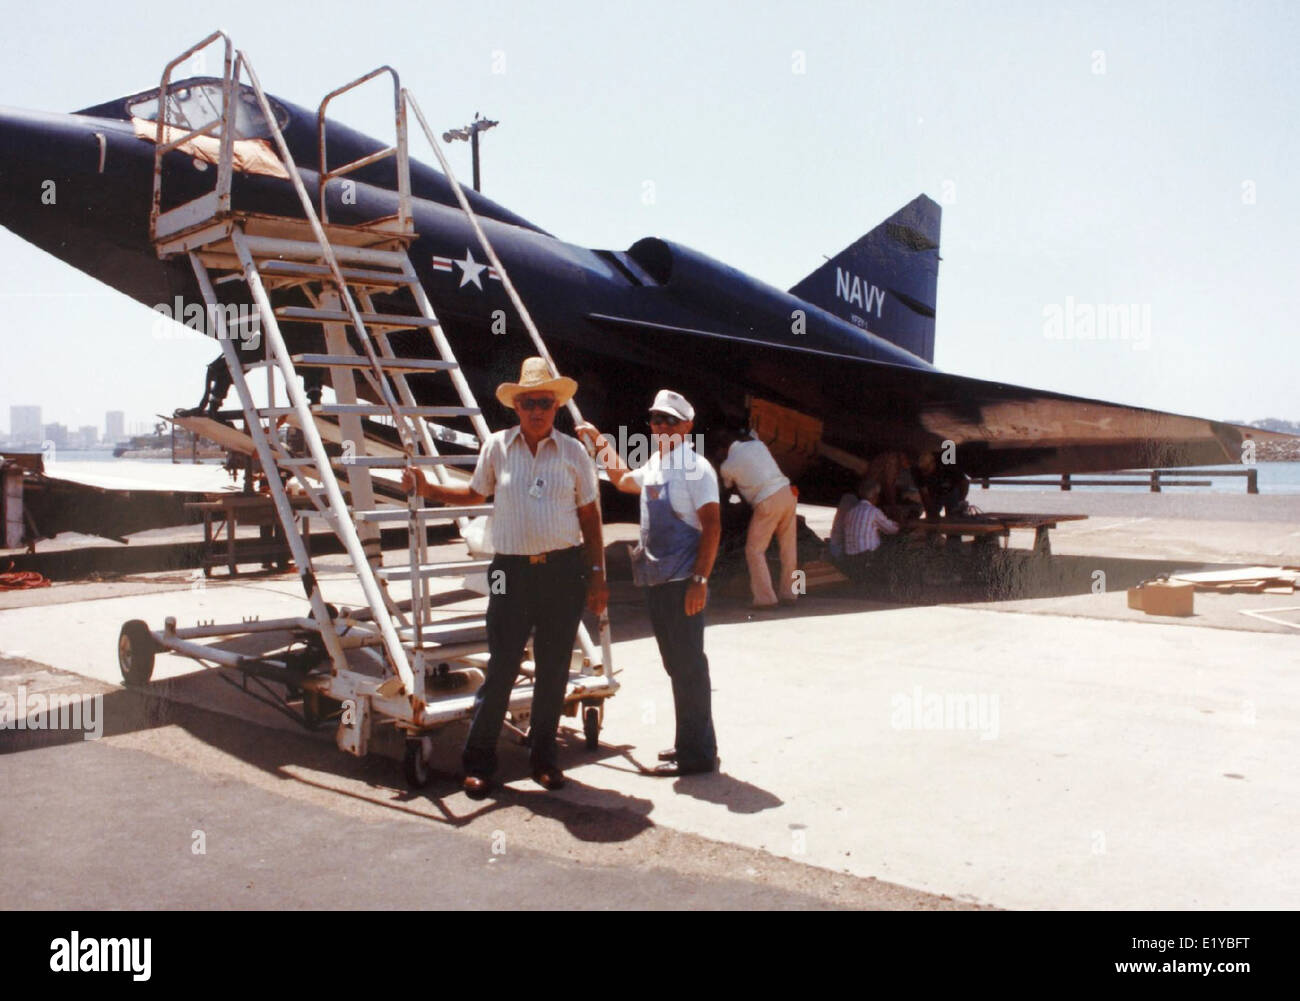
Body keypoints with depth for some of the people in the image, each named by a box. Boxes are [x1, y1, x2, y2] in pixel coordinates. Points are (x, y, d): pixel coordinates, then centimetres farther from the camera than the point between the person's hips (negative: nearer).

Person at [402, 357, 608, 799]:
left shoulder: (573, 452, 3)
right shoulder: (497, 447, 4)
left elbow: (590, 518, 6)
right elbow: (475, 493, 21)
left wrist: (597, 575, 3)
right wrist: (426, 488, 9)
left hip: (564, 570, 1)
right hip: (512, 571, 0)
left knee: (553, 669, 8)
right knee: (501, 666, -1)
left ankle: (544, 758, 22)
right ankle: (478, 762, 11)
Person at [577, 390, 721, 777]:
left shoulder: (695, 468, -11)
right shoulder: (654, 466, 14)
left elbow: (712, 526, -17)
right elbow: (623, 480, 36)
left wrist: (700, 580, -22)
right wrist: (601, 443, 32)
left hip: (683, 583, -9)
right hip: (656, 581, 9)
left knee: (689, 667, -3)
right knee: (676, 665, 15)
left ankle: (697, 753, 6)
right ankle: (690, 743, 27)